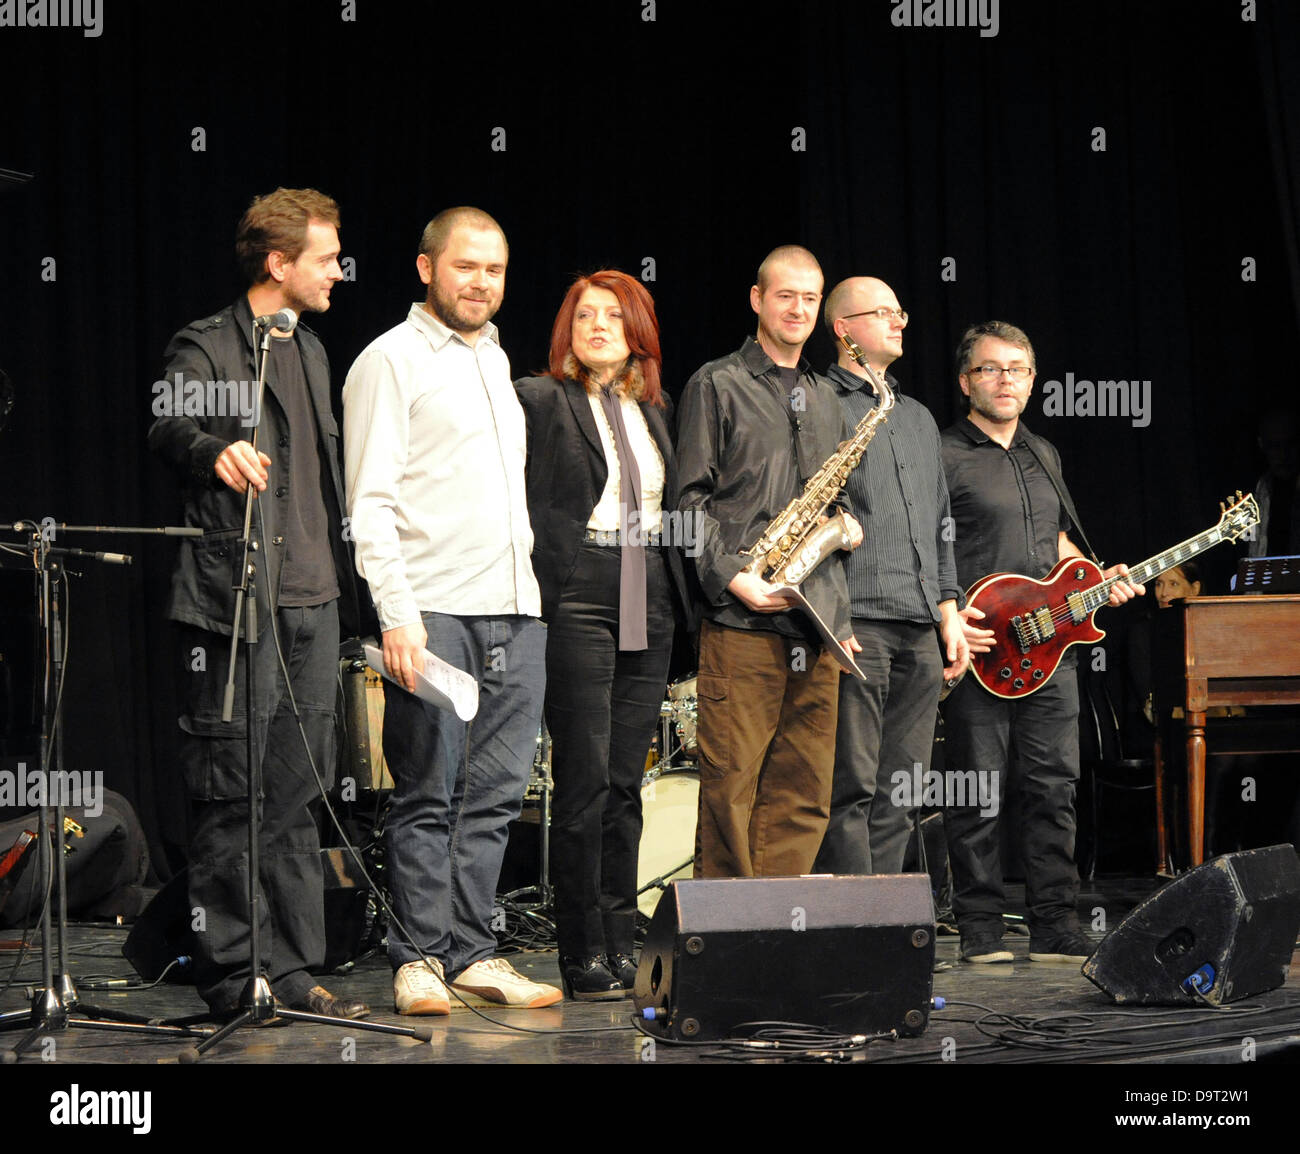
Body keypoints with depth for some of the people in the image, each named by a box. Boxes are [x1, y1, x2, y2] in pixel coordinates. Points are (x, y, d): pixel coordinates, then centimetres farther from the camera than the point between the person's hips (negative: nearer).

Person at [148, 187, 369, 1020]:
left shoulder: (311, 351, 19)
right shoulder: (206, 347, -5)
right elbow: (169, 428, -23)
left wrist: (344, 586, 21)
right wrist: (216, 451, -44)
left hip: (313, 605, 8)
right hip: (237, 605, -8)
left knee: (297, 796, 10)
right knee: (233, 796, -5)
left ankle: (290, 969, 16)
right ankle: (231, 975, 1)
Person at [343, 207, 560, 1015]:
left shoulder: (496, 359, 21)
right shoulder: (392, 360, -2)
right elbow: (370, 503, -8)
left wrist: (529, 588, 17)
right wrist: (397, 614, -17)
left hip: (516, 612, 7)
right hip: (434, 611, -7)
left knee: (495, 794, 5)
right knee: (429, 793, -3)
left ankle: (473, 954, 10)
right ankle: (420, 959, 3)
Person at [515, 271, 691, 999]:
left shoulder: (655, 411, 18)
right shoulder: (540, 400, 0)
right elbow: (522, 503, -4)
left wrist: (677, 599, 12)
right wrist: (534, 602, -12)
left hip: (649, 607, 5)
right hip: (578, 603, -5)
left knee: (626, 782, 6)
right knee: (585, 781, -6)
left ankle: (622, 946, 10)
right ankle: (584, 956, -1)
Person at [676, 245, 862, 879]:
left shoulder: (825, 399, 22)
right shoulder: (716, 385, 3)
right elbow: (691, 499, -3)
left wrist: (849, 525, 9)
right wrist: (731, 576, -15)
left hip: (819, 620, 6)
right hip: (742, 615, -6)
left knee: (805, 794, 3)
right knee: (731, 785, -7)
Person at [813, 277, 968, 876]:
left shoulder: (919, 418, 24)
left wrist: (950, 613, 18)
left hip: (920, 630, 7)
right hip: (853, 622, -7)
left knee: (900, 793, 6)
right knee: (851, 788, -8)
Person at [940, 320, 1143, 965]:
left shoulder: (1043, 456, 18)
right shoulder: (944, 457, -5)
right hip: (980, 653, -6)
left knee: (1055, 789, 6)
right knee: (978, 796, -2)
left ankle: (1056, 932, 12)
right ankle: (981, 933, 6)